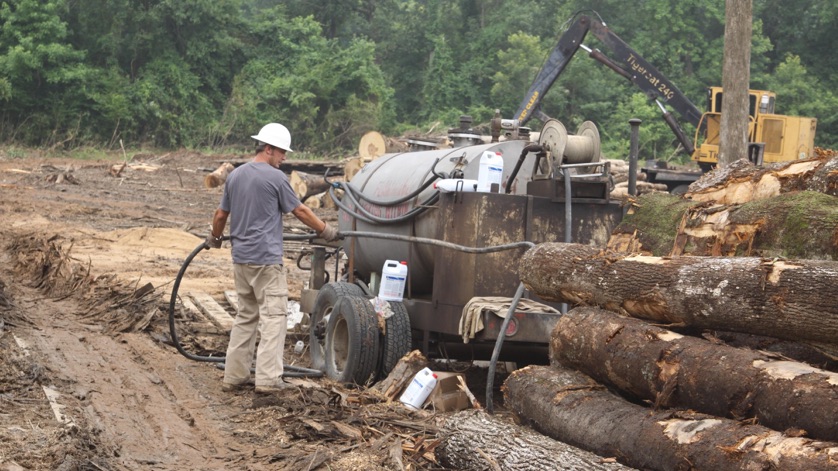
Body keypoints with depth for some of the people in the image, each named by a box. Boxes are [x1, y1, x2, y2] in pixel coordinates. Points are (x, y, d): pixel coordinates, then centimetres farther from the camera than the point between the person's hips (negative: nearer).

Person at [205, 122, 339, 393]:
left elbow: (220, 215, 18)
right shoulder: (275, 177, -9)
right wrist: (325, 231, 11)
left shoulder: (235, 176, 11)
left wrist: (215, 238, 36)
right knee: (273, 315, -4)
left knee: (245, 316, 15)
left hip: (241, 258, 7)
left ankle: (234, 376, 14)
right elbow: (300, 211, -2)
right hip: (266, 259, -7)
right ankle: (268, 378, -10)